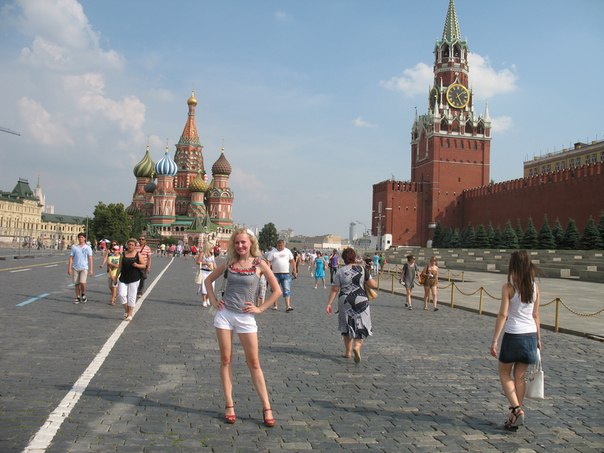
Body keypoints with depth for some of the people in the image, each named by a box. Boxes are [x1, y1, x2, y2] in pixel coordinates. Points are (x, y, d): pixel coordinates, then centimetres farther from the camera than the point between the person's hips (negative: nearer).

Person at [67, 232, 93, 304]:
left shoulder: (88, 248, 1)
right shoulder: (74, 247, 5)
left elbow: (90, 259, -1)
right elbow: (71, 258, 5)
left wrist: (91, 269, -6)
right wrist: (69, 268, -2)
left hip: (84, 268, -2)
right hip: (75, 268, 3)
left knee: (82, 282, -16)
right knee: (76, 283, 7)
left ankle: (83, 294, 9)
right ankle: (77, 297, 19)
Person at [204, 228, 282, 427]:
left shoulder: (259, 264, -3)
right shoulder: (229, 262, 5)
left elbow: (277, 290, -1)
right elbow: (209, 280, 18)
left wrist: (260, 308, -4)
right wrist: (213, 300, 6)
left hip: (245, 317, -2)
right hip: (224, 314, 3)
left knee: (254, 363, 1)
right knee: (225, 360, 5)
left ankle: (266, 407, 9)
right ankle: (229, 405, 15)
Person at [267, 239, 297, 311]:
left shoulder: (287, 251, 9)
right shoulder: (273, 252, 1)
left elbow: (292, 261, 13)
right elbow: (268, 262, -4)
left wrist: (294, 270, 8)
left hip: (286, 274, 1)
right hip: (276, 274, -1)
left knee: (287, 291, -6)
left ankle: (288, 306, -10)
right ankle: (275, 305, 20)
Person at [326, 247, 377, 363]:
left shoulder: (340, 271, -2)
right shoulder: (362, 269, -4)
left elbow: (334, 289, -3)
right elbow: (373, 285, -4)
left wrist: (329, 304, 1)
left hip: (345, 301, 2)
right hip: (360, 301, -2)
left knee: (347, 326, 17)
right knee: (361, 326, 8)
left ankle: (348, 351, 25)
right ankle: (357, 346, -17)